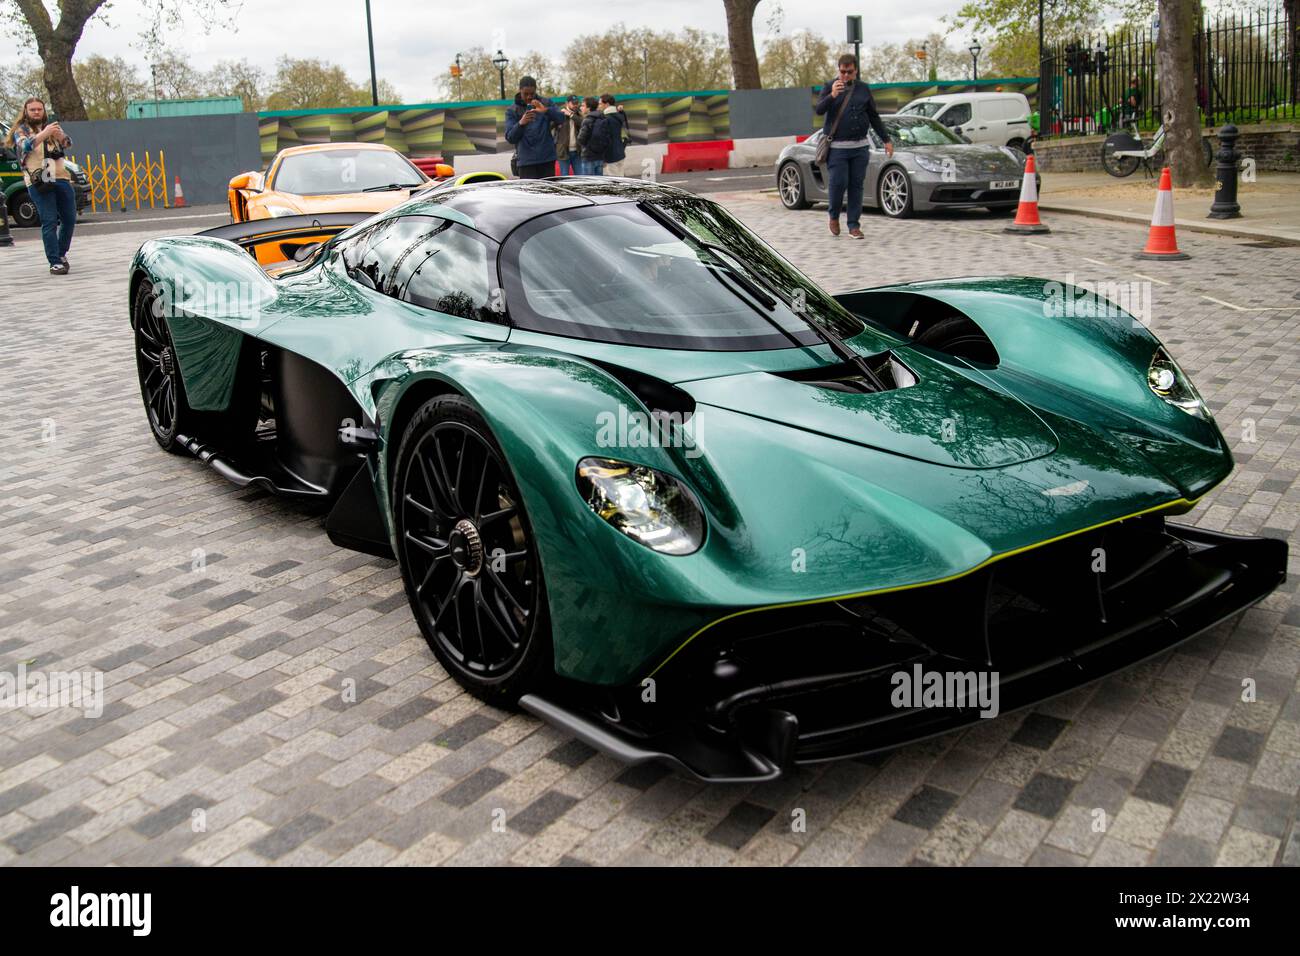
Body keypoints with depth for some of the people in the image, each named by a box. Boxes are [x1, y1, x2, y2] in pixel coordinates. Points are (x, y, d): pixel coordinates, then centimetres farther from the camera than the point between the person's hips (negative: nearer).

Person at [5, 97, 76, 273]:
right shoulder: (21, 130, 9)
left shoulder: (51, 125, 19)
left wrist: (60, 135, -20)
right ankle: (55, 262, -13)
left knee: (69, 219, 7)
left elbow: (68, 142, 3)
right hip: (39, 182, -4)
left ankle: (61, 254, 27)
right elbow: (25, 146, -11)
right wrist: (44, 134, -25)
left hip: (61, 178, 4)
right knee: (49, 222, -11)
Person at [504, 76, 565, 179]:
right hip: (526, 161, -2)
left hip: (547, 158, 2)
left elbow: (561, 118, -8)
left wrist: (546, 110, -27)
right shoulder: (512, 111, 4)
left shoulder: (546, 103, 7)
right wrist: (521, 123, -26)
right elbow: (510, 138, -6)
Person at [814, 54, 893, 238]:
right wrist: (832, 96, -33)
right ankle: (834, 217, 15)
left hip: (860, 147, 3)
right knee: (838, 183, -10)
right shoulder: (829, 88, 2)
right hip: (837, 147, -3)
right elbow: (819, 110, -15)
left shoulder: (863, 89, 10)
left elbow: (874, 117, 16)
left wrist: (886, 140, 13)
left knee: (856, 185, 2)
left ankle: (854, 225, 7)